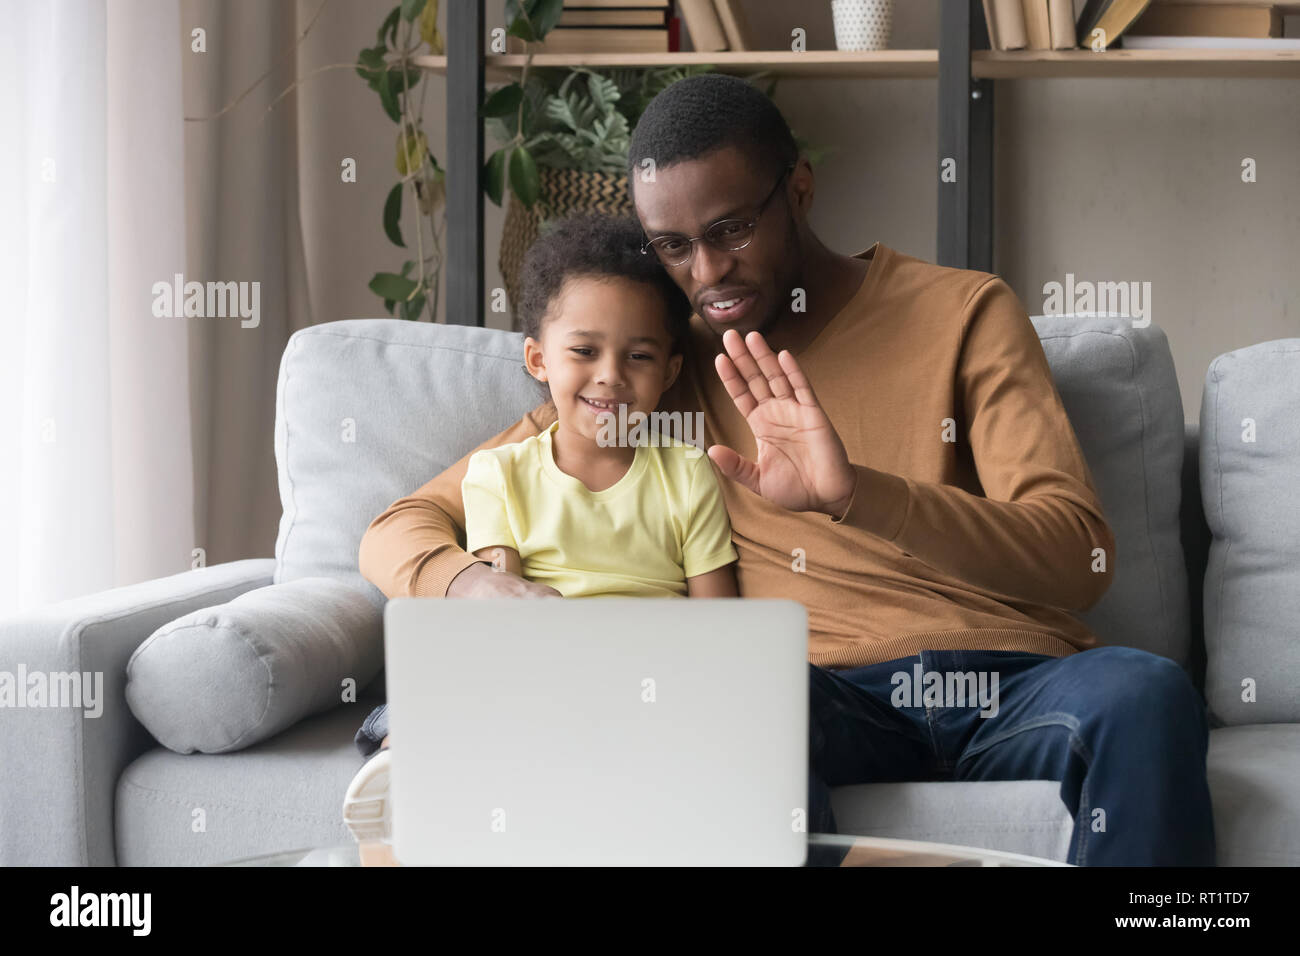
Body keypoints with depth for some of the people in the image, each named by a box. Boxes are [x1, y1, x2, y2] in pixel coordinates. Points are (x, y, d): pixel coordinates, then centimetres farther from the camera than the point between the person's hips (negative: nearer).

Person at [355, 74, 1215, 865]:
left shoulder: (965, 312, 13)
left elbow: (1079, 558, -1)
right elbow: (399, 532, 18)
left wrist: (857, 493, -20)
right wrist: (479, 587, -10)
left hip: (1015, 685, 0)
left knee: (1147, 694, -36)